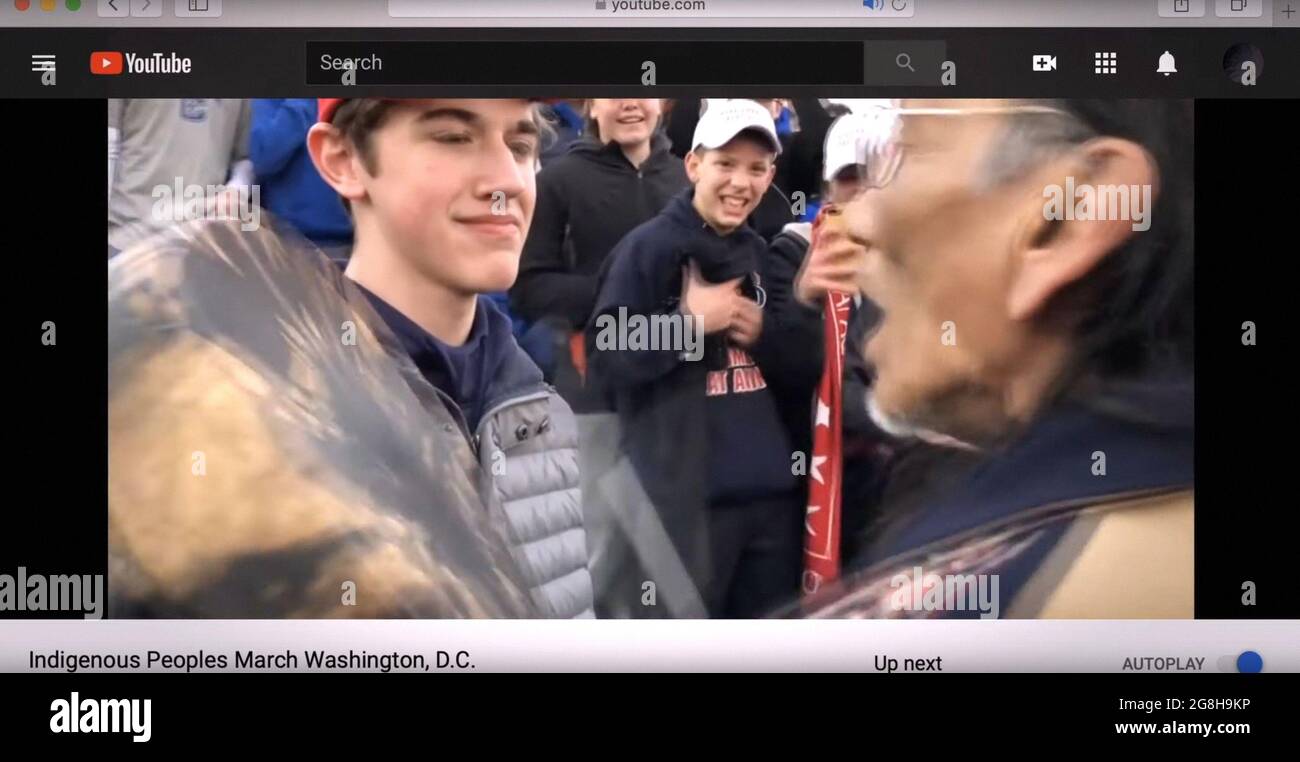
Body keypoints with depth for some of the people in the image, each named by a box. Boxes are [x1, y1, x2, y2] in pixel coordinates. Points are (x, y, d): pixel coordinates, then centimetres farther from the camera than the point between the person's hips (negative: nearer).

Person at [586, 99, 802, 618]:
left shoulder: (767, 256, 13)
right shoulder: (648, 248, -6)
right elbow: (604, 358, -13)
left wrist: (767, 333, 0)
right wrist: (690, 320, -16)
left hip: (773, 488, 6)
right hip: (687, 493, -6)